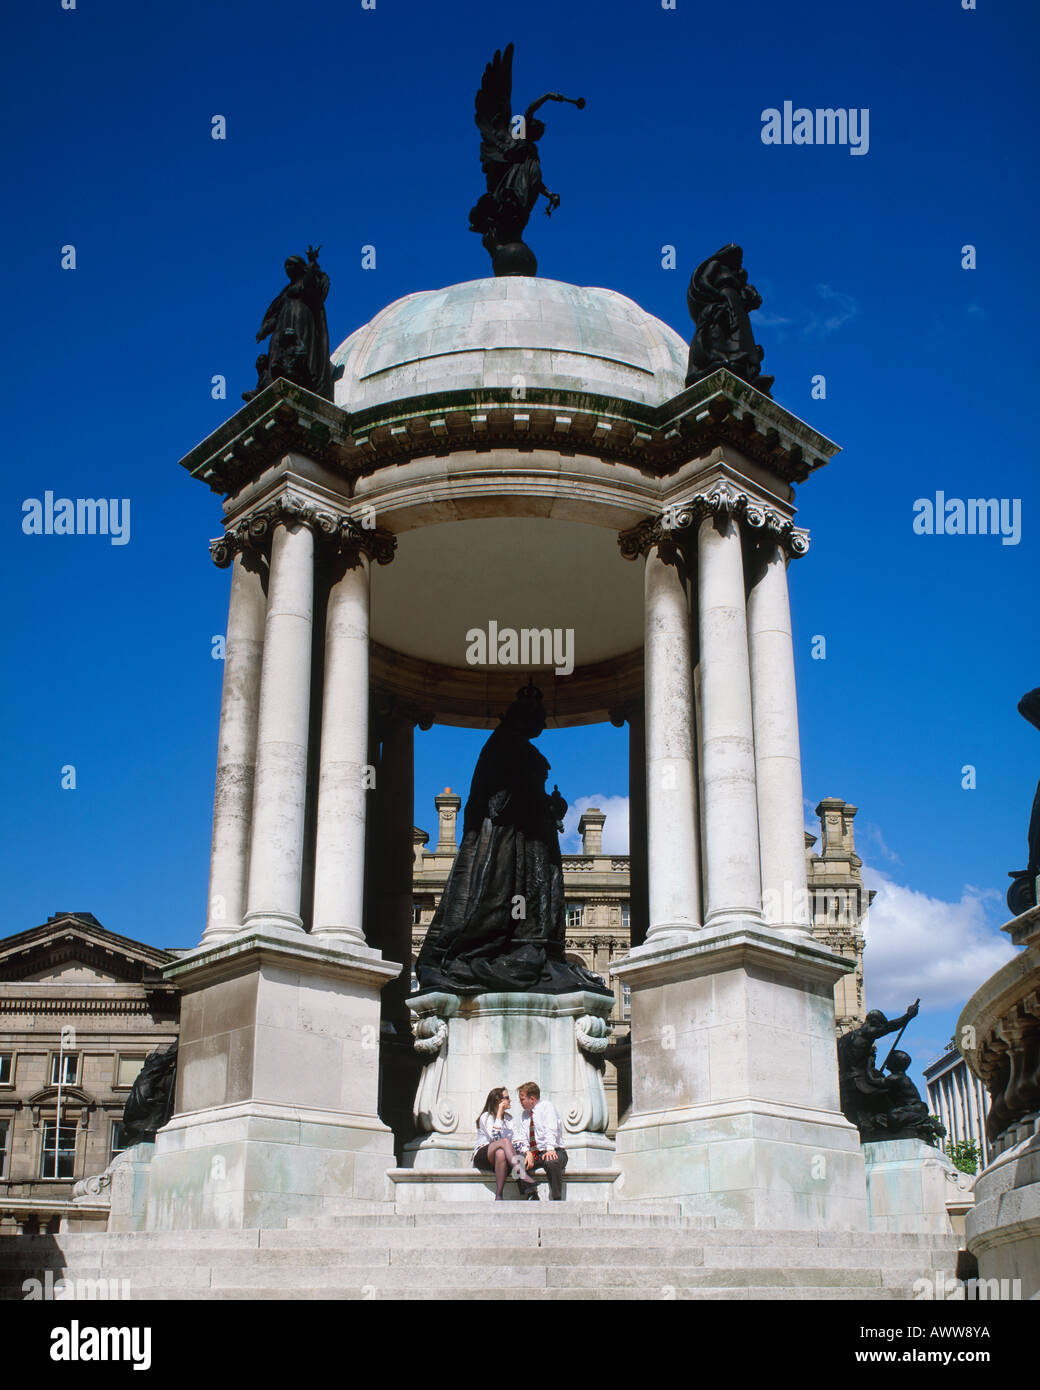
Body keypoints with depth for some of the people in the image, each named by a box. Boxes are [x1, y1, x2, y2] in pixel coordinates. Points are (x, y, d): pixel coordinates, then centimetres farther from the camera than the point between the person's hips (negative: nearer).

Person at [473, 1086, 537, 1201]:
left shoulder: (509, 1118, 18)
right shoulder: (485, 1117, -2)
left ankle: (499, 1197, -45)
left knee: (501, 1154, -37)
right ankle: (521, 1174, -54)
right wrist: (499, 1114, -13)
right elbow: (494, 1136, -18)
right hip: (482, 1155, -4)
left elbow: (515, 1140, 13)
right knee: (505, 1141, -34)